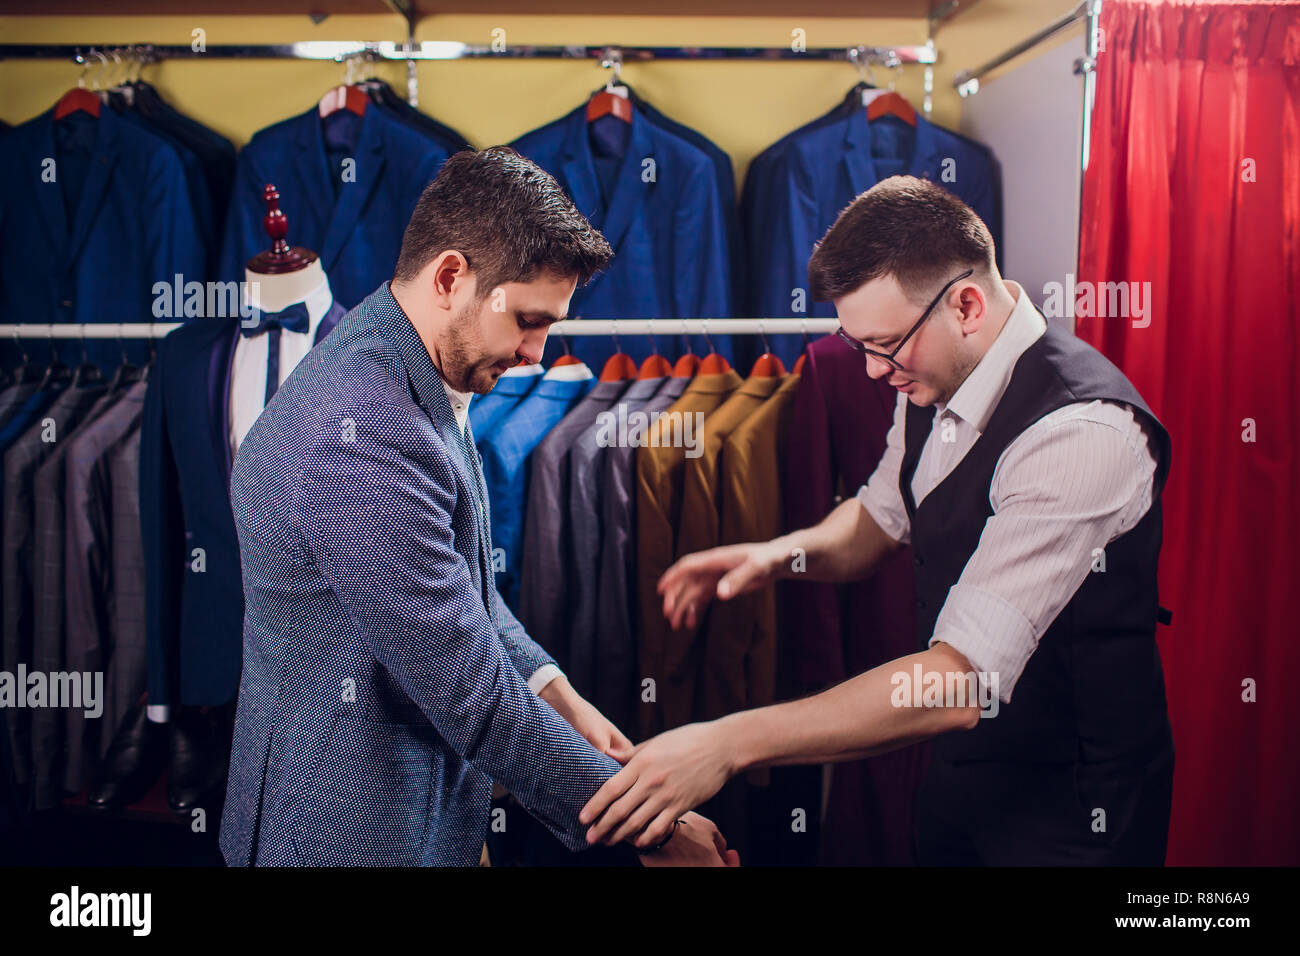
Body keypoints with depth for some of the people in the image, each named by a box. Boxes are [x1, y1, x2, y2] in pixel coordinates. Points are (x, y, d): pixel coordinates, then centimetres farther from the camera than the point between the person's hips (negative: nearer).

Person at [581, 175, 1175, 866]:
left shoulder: (1082, 434, -31)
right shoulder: (932, 380, -5)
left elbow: (961, 683, -35)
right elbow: (883, 515, 13)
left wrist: (729, 744, -35)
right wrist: (786, 553, -9)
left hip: (1067, 810, -7)